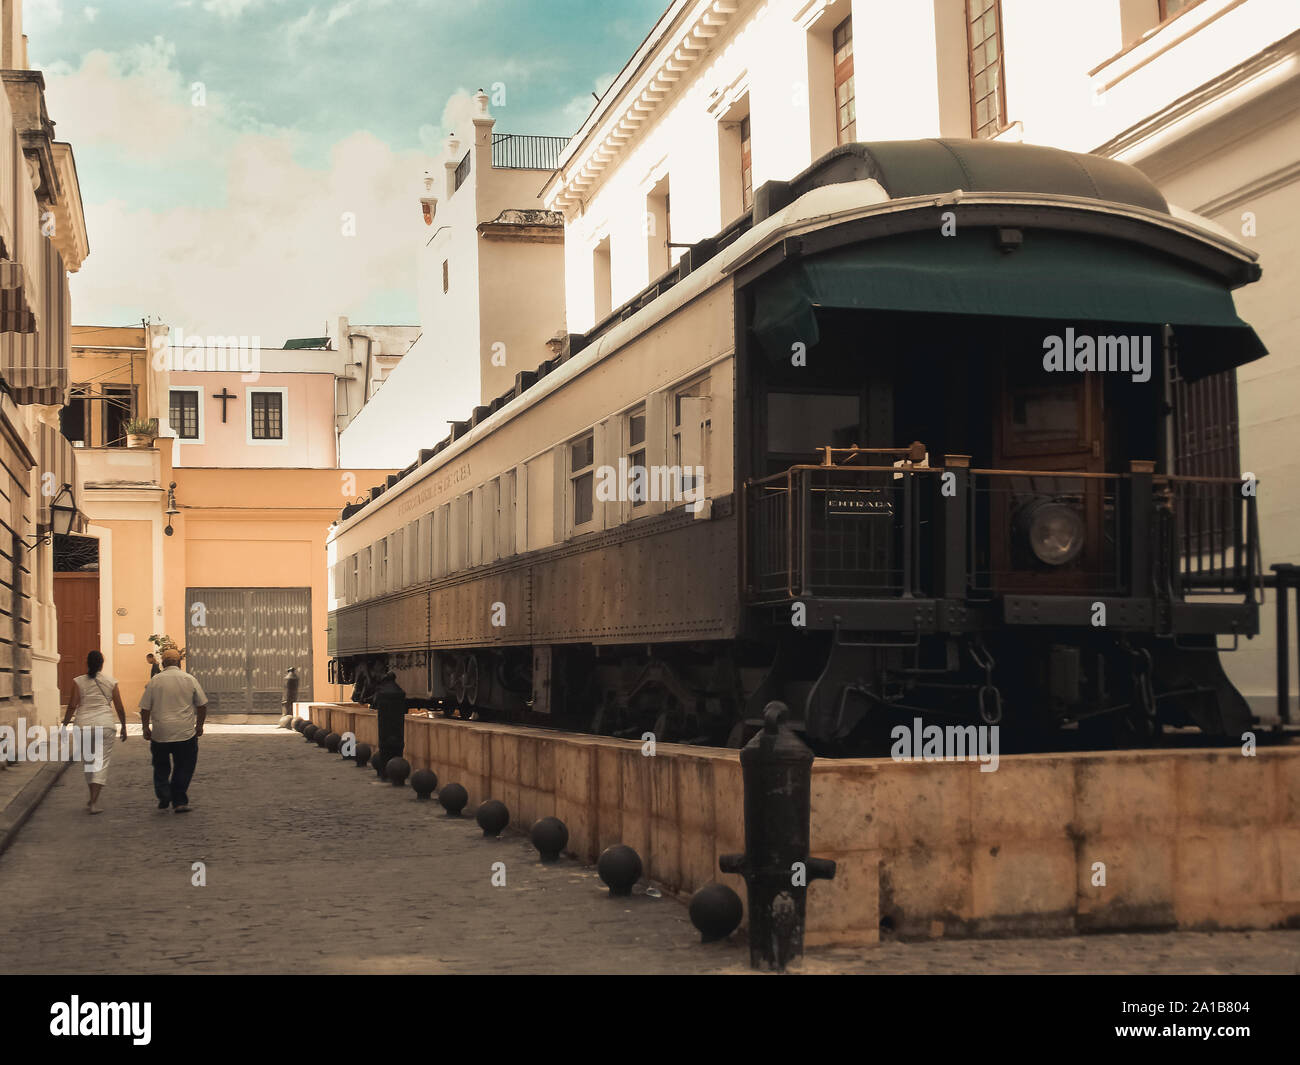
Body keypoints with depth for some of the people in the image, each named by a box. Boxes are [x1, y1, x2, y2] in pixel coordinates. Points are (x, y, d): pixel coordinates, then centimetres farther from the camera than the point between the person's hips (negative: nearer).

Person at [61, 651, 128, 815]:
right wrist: (123, 727, 16)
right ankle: (93, 801, -12)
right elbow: (120, 708, 5)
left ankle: (93, 797, 26)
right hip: (105, 723, -1)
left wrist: (65, 724, 5)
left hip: (84, 724, 1)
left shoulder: (78, 682, 0)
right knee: (102, 762, -1)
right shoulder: (111, 682, 2)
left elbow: (72, 706, -4)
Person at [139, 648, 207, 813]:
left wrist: (146, 728, 13)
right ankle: (179, 801, 5)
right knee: (183, 768, 8)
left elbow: (145, 709, 1)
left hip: (160, 733, 0)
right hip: (185, 732, 0)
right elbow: (202, 705, 5)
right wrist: (199, 725, 17)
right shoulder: (189, 680, 0)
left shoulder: (154, 681, -1)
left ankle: (163, 794, 5)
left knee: (161, 767, 18)